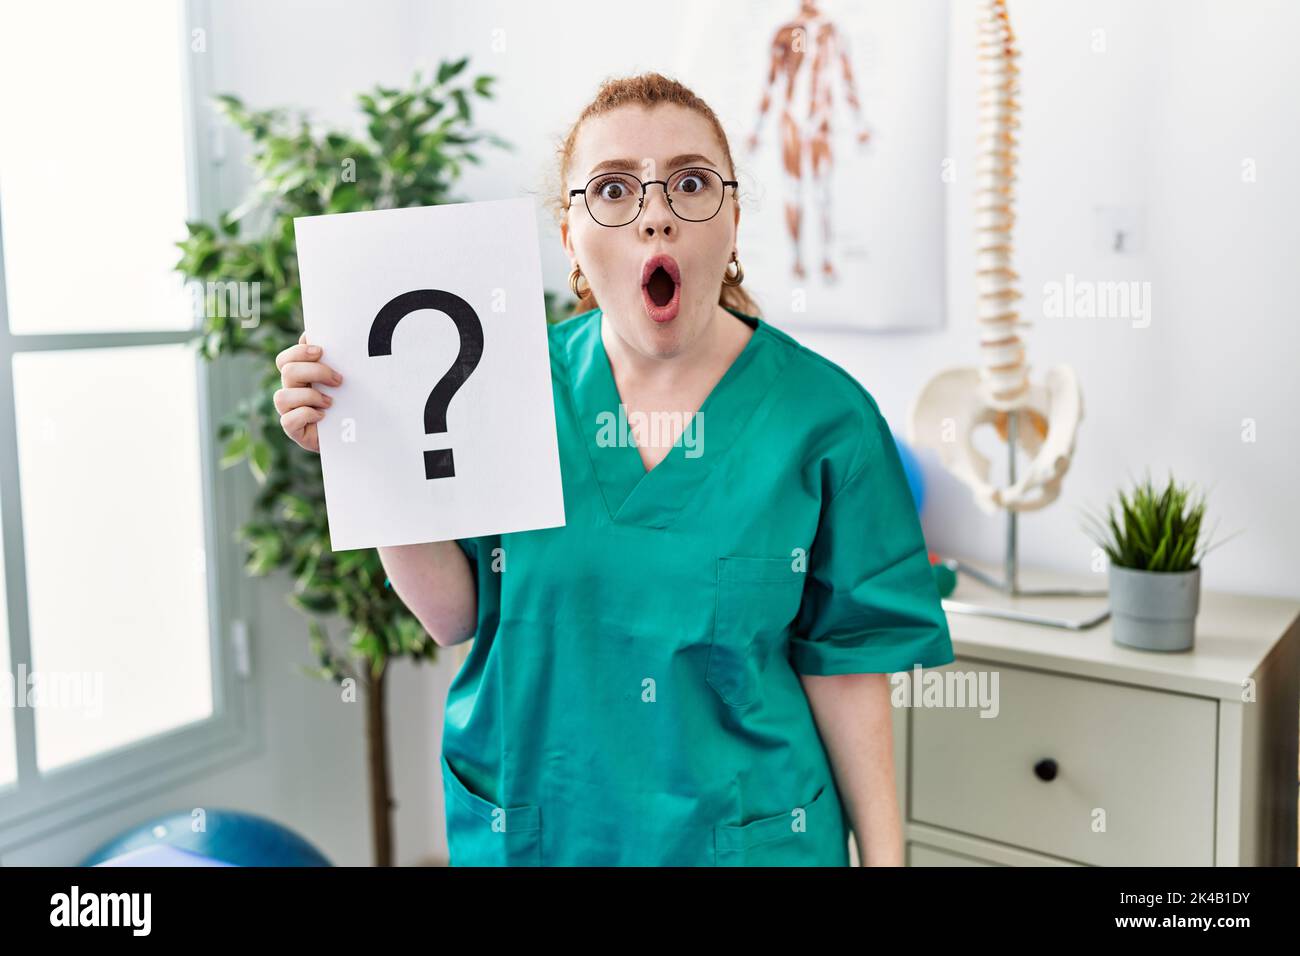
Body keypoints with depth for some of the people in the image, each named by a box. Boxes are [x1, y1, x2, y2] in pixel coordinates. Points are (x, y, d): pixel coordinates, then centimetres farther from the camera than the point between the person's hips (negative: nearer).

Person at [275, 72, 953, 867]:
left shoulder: (823, 414, -12)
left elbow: (843, 660, -8)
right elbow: (458, 615, -8)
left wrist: (884, 853, -7)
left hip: (749, 835, -1)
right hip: (527, 827, 2)